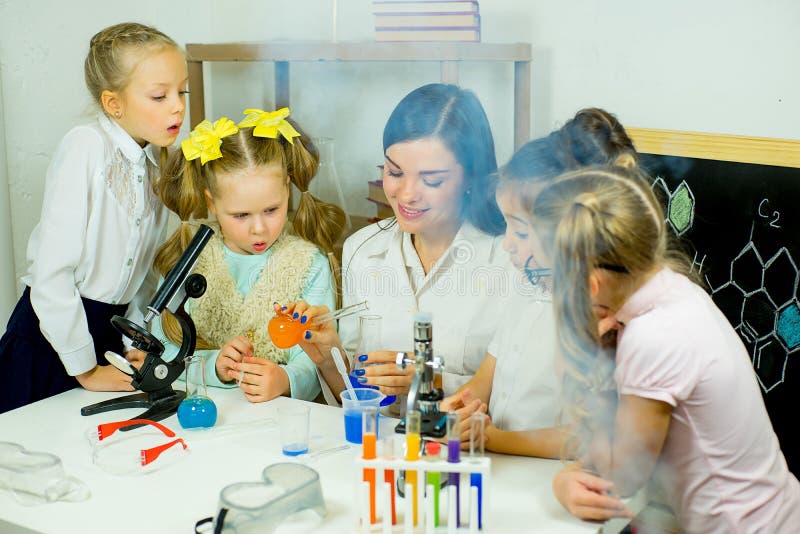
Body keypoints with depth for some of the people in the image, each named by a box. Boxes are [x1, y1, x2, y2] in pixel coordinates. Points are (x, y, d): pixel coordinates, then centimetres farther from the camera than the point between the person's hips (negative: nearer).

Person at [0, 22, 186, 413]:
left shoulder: (159, 161, 4)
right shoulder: (87, 147, -17)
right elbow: (52, 272, -20)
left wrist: (137, 344, 3)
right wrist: (85, 369, -14)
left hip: (115, 329, 6)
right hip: (52, 334, -6)